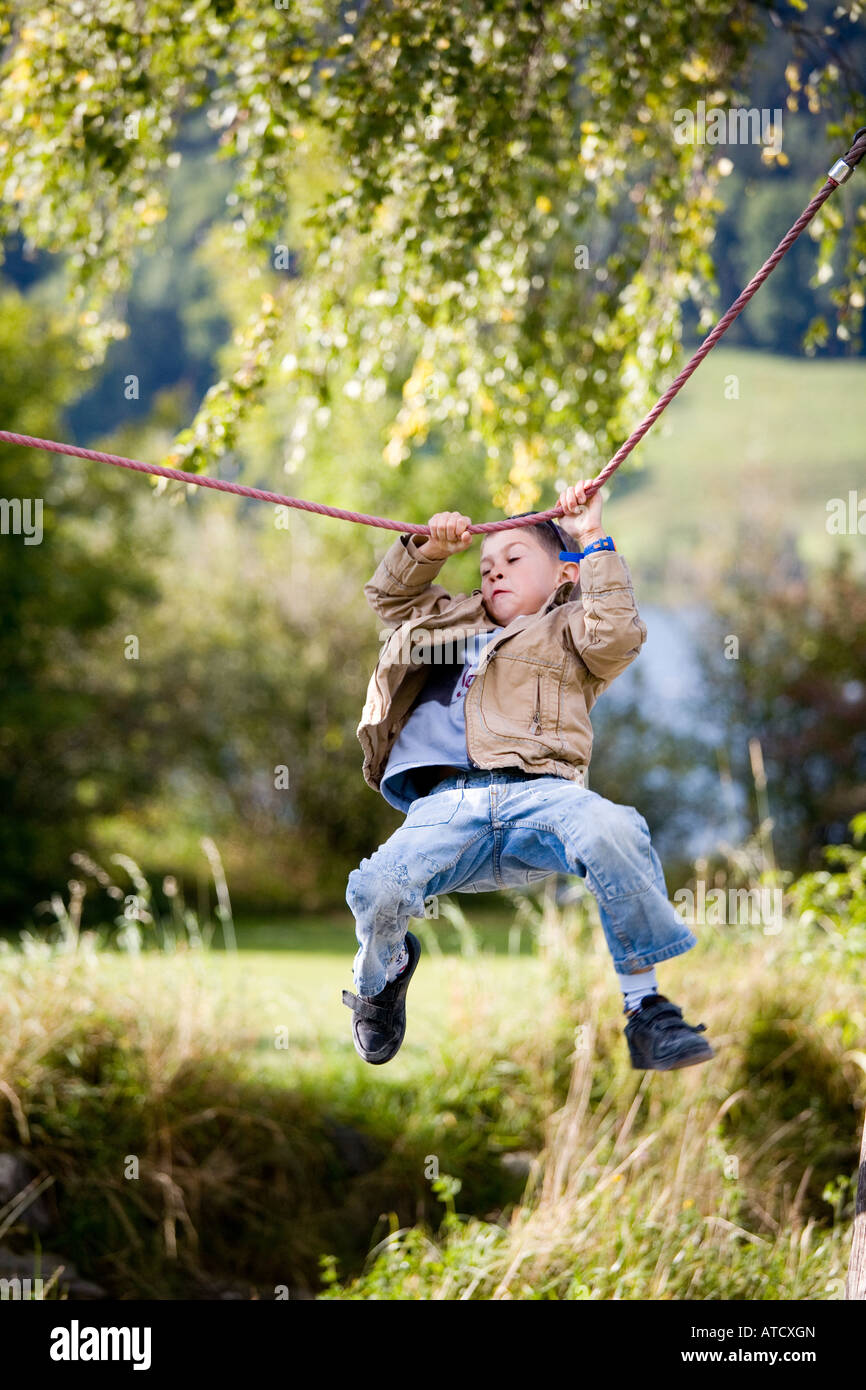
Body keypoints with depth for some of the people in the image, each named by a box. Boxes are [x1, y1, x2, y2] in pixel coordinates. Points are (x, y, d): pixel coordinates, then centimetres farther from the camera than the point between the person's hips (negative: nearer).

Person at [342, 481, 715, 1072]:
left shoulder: (565, 630, 25)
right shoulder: (456, 624, 39)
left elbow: (618, 635, 4)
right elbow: (389, 593, 42)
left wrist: (593, 542, 8)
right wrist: (431, 549, 23)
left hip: (536, 791, -2)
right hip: (446, 804, 2)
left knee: (612, 829, -38)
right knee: (377, 890, -29)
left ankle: (645, 1005, -28)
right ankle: (381, 976, 9)